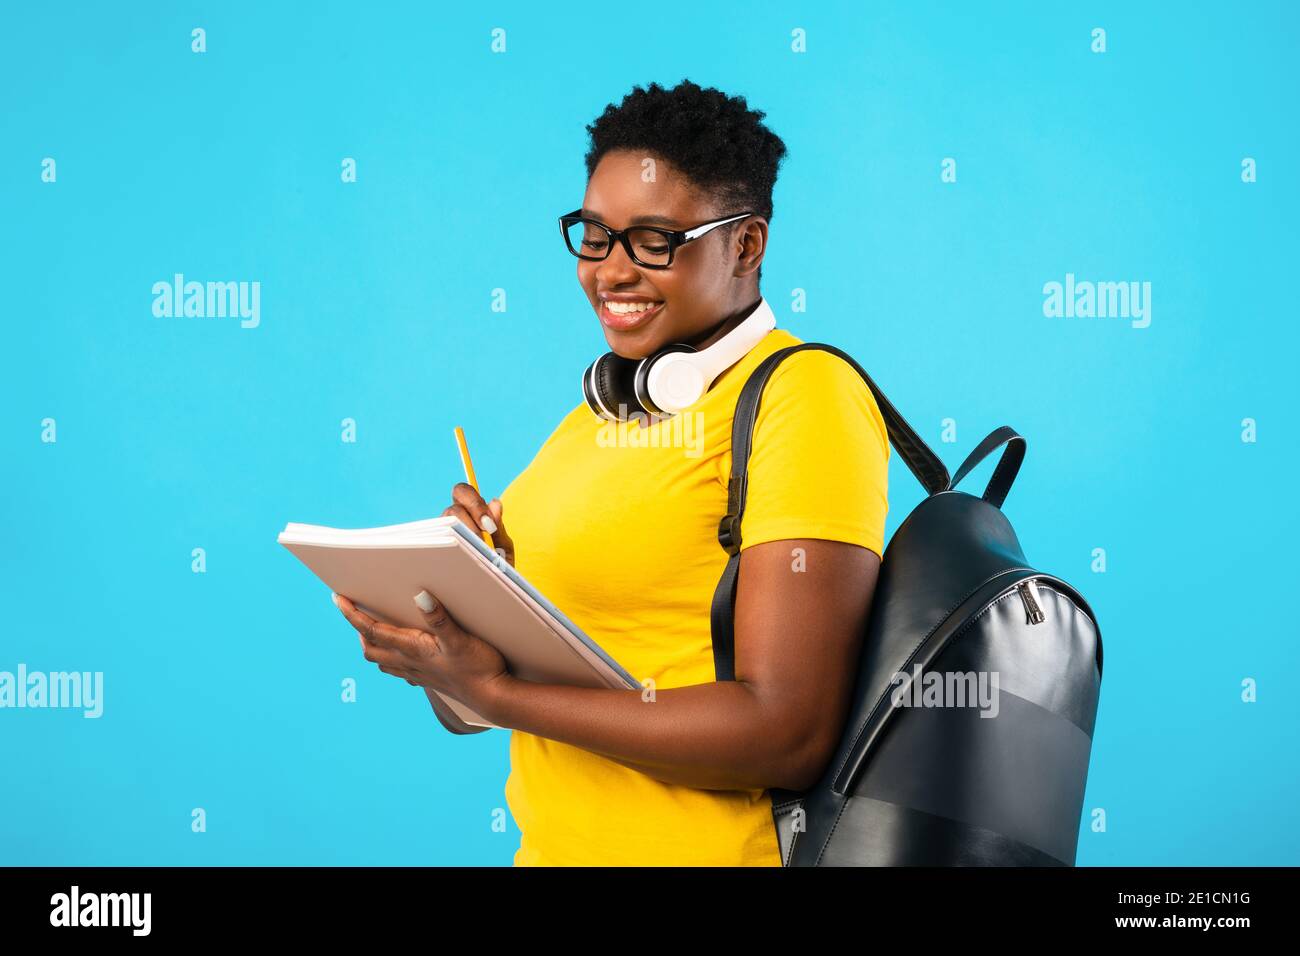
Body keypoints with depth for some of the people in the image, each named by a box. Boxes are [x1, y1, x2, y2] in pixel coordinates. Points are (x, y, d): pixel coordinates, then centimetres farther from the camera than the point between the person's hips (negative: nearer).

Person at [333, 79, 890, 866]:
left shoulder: (803, 396, -14)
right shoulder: (602, 408, 8)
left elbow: (790, 734, -23)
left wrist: (488, 690, -19)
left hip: (706, 845, -7)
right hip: (552, 842, 7)